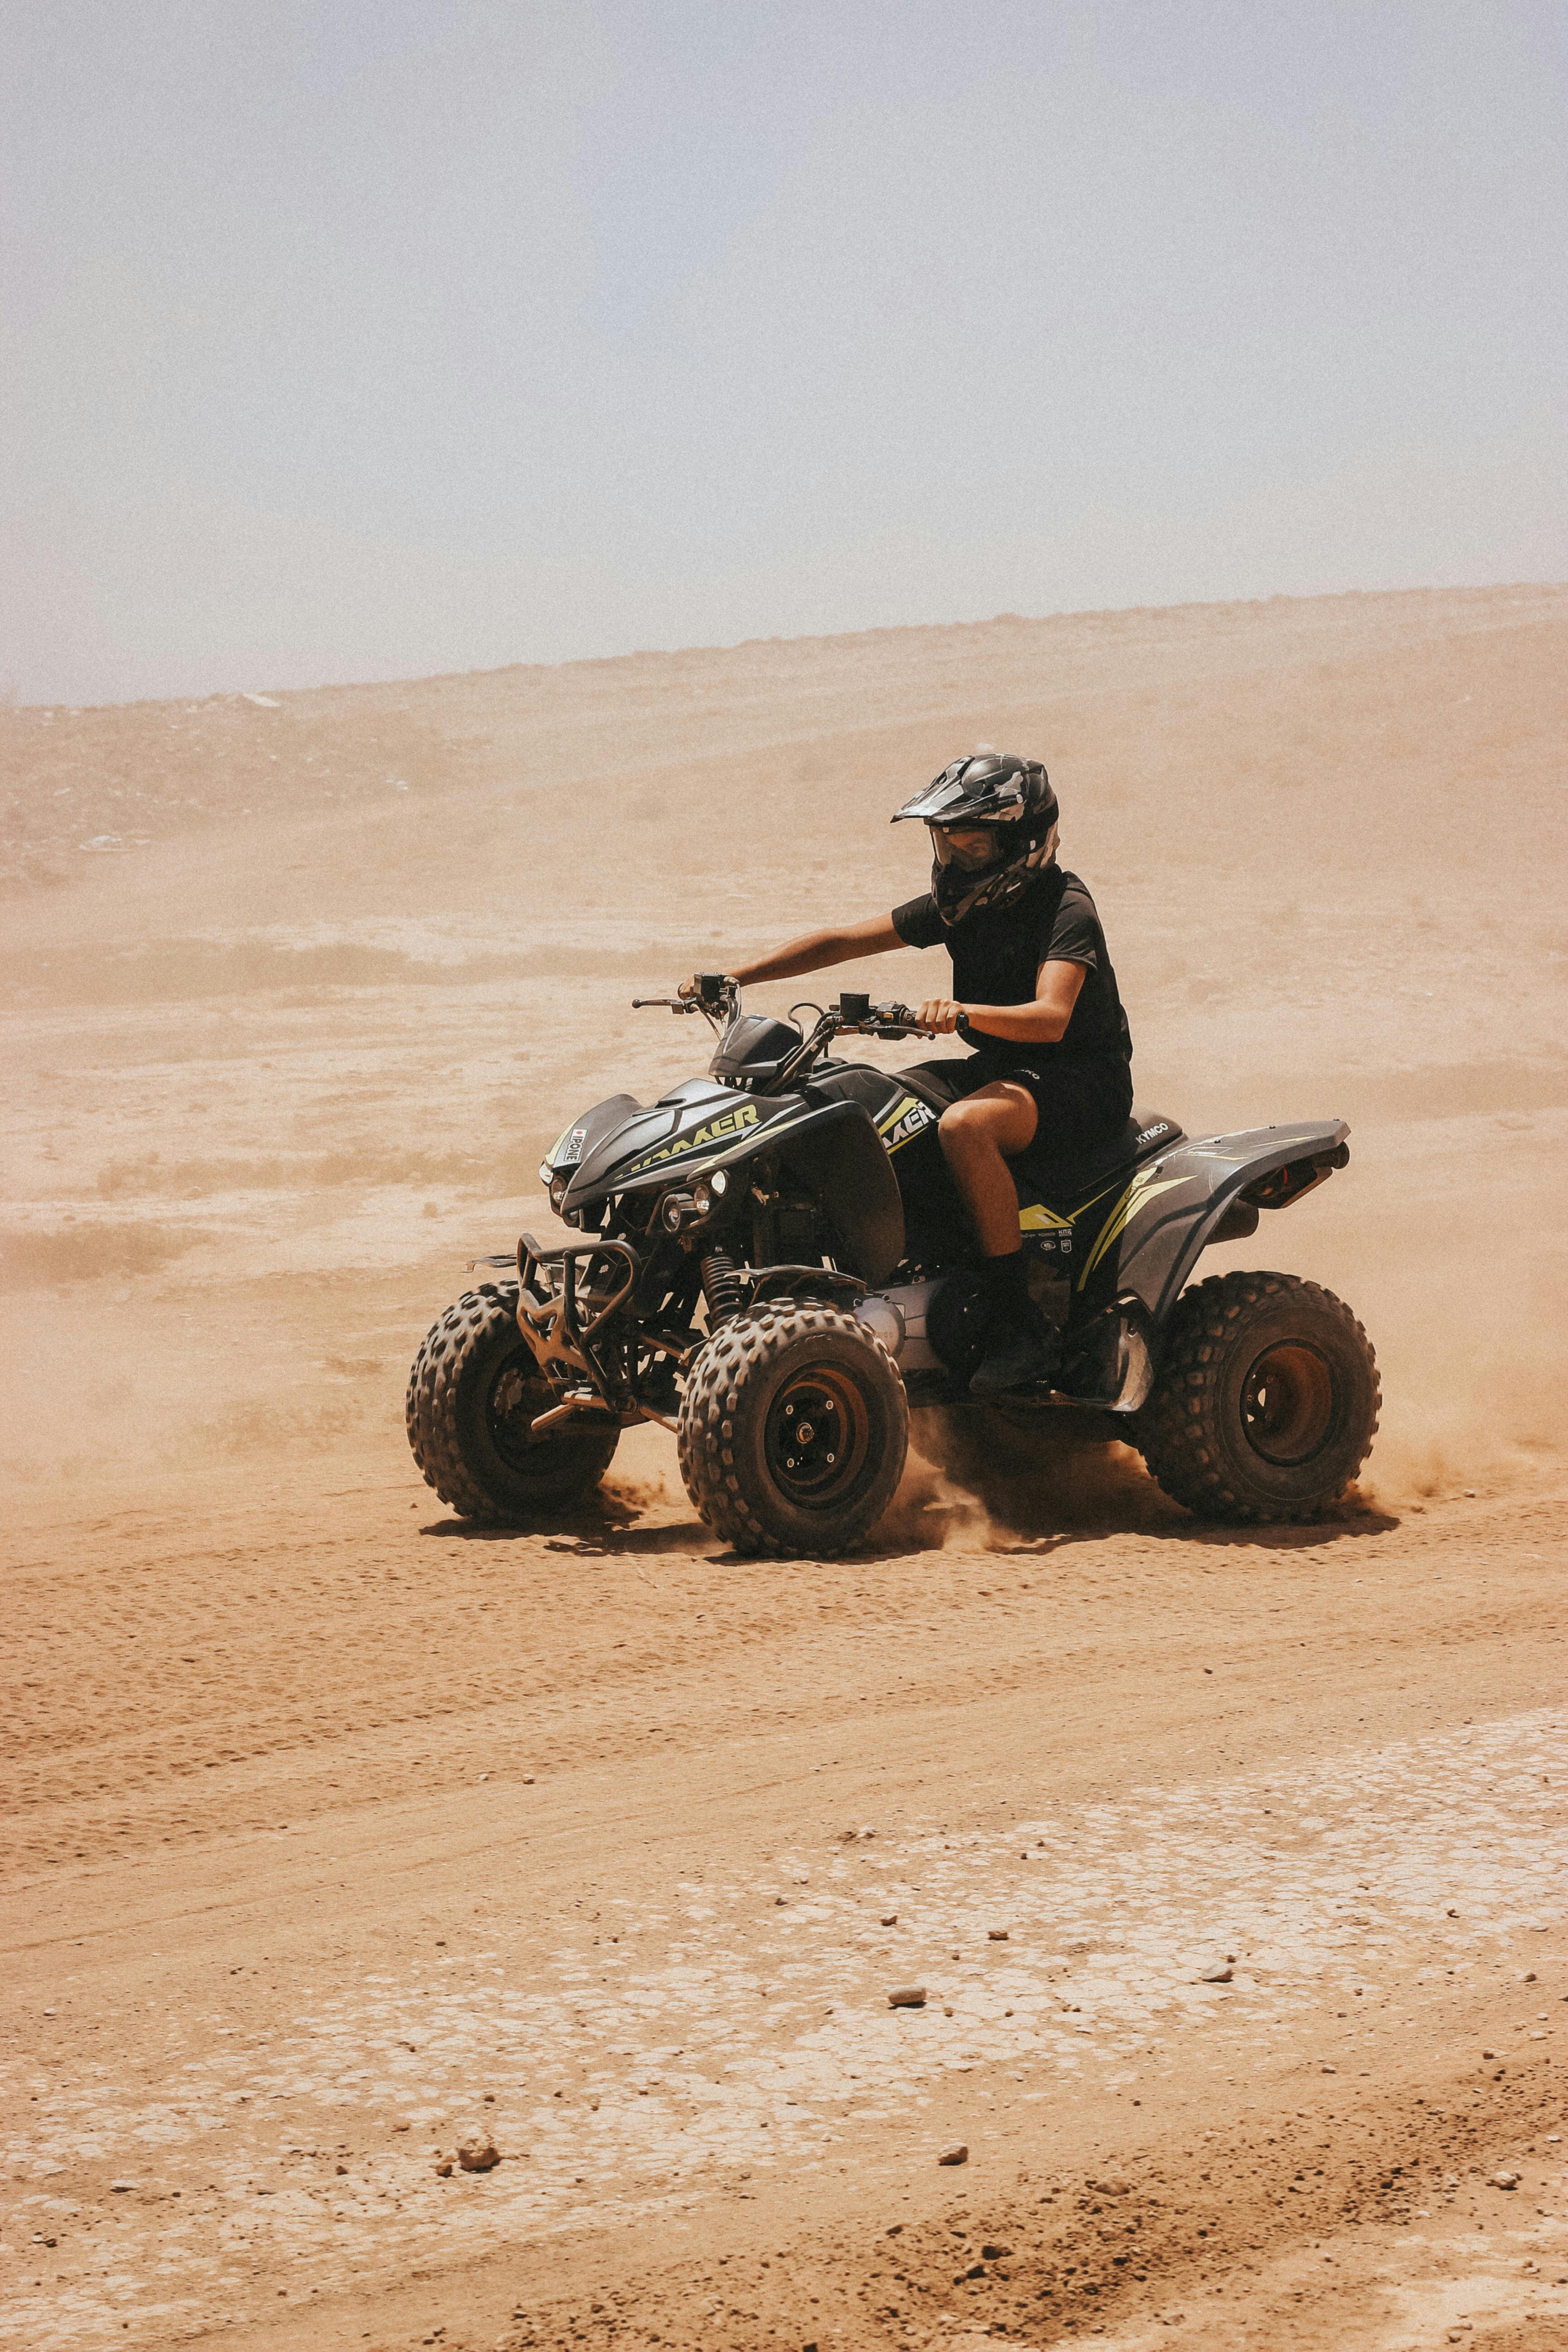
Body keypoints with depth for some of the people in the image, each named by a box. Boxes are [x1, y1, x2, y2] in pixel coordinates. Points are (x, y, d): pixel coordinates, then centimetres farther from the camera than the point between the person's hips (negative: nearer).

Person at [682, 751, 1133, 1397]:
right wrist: (734, 977, -4)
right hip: (998, 1067, 9)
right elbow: (845, 940, 4)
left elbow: (1050, 1018, -31)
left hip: (1082, 1078, -9)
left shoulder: (1065, 909, -17)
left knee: (964, 1124, -36)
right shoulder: (961, 904, 6)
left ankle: (1019, 1330, -33)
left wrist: (965, 1013, -49)